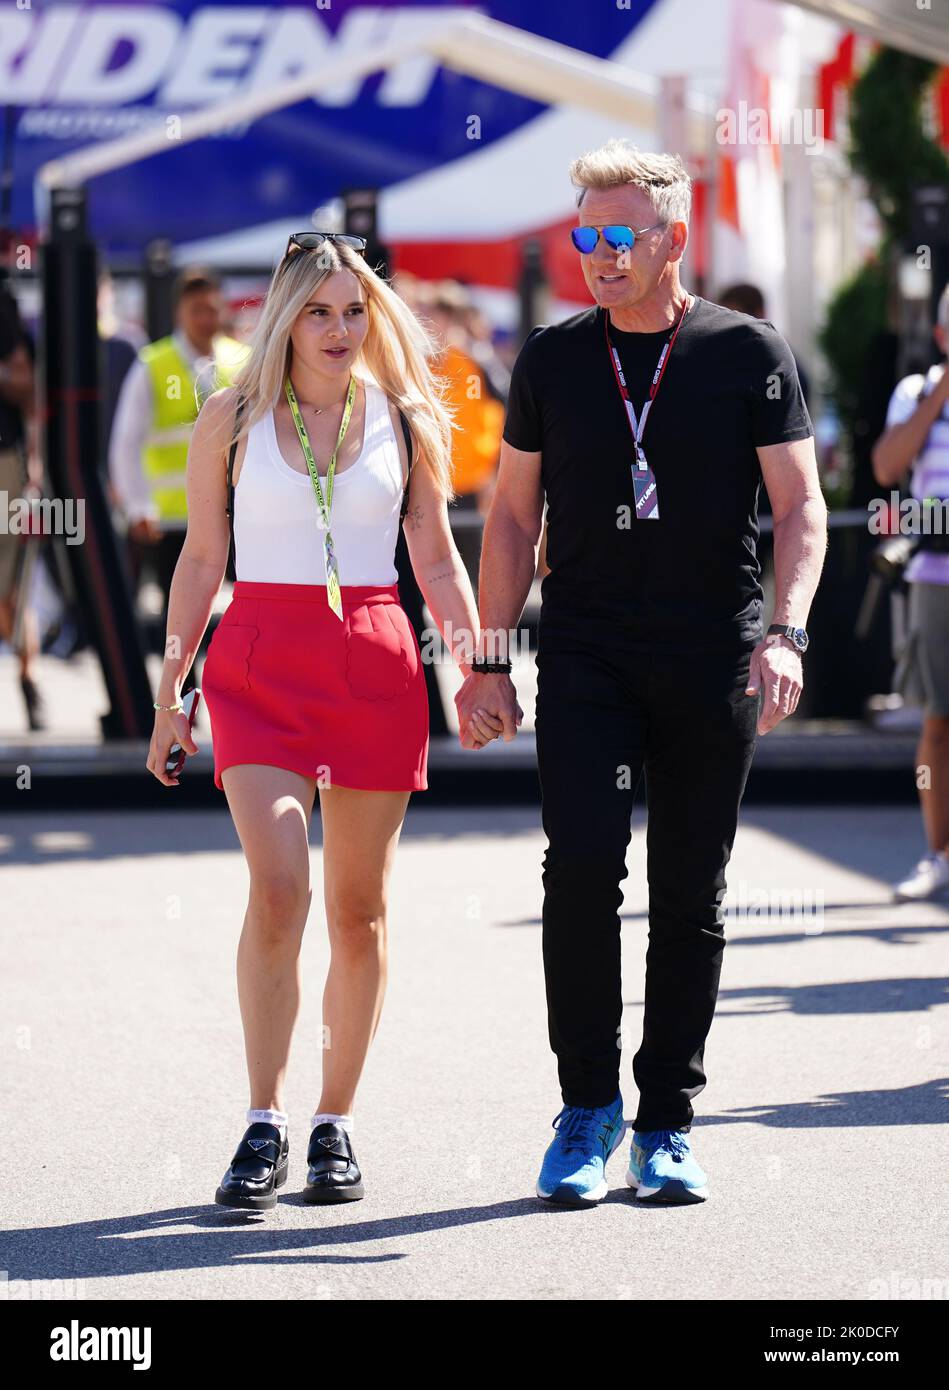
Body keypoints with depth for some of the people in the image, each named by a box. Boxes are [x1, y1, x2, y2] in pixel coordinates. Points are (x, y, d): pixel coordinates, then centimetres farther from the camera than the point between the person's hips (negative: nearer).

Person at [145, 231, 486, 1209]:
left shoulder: (404, 419, 7)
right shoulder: (232, 419, 4)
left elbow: (436, 560, 11)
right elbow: (202, 558, 9)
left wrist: (477, 660, -2)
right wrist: (170, 694, 9)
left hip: (375, 666, 2)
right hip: (259, 665, -2)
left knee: (358, 909, 5)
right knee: (278, 884, -17)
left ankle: (336, 1127, 15)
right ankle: (265, 1127, -11)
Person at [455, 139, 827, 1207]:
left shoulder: (748, 353, 1)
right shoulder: (553, 358, 8)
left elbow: (801, 506, -1)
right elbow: (513, 516, 13)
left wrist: (786, 635, -16)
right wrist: (487, 662, 7)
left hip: (713, 666, -1)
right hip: (585, 657, 1)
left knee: (690, 897, 3)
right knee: (582, 864, -15)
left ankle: (665, 1125, 13)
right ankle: (587, 1103, -1)